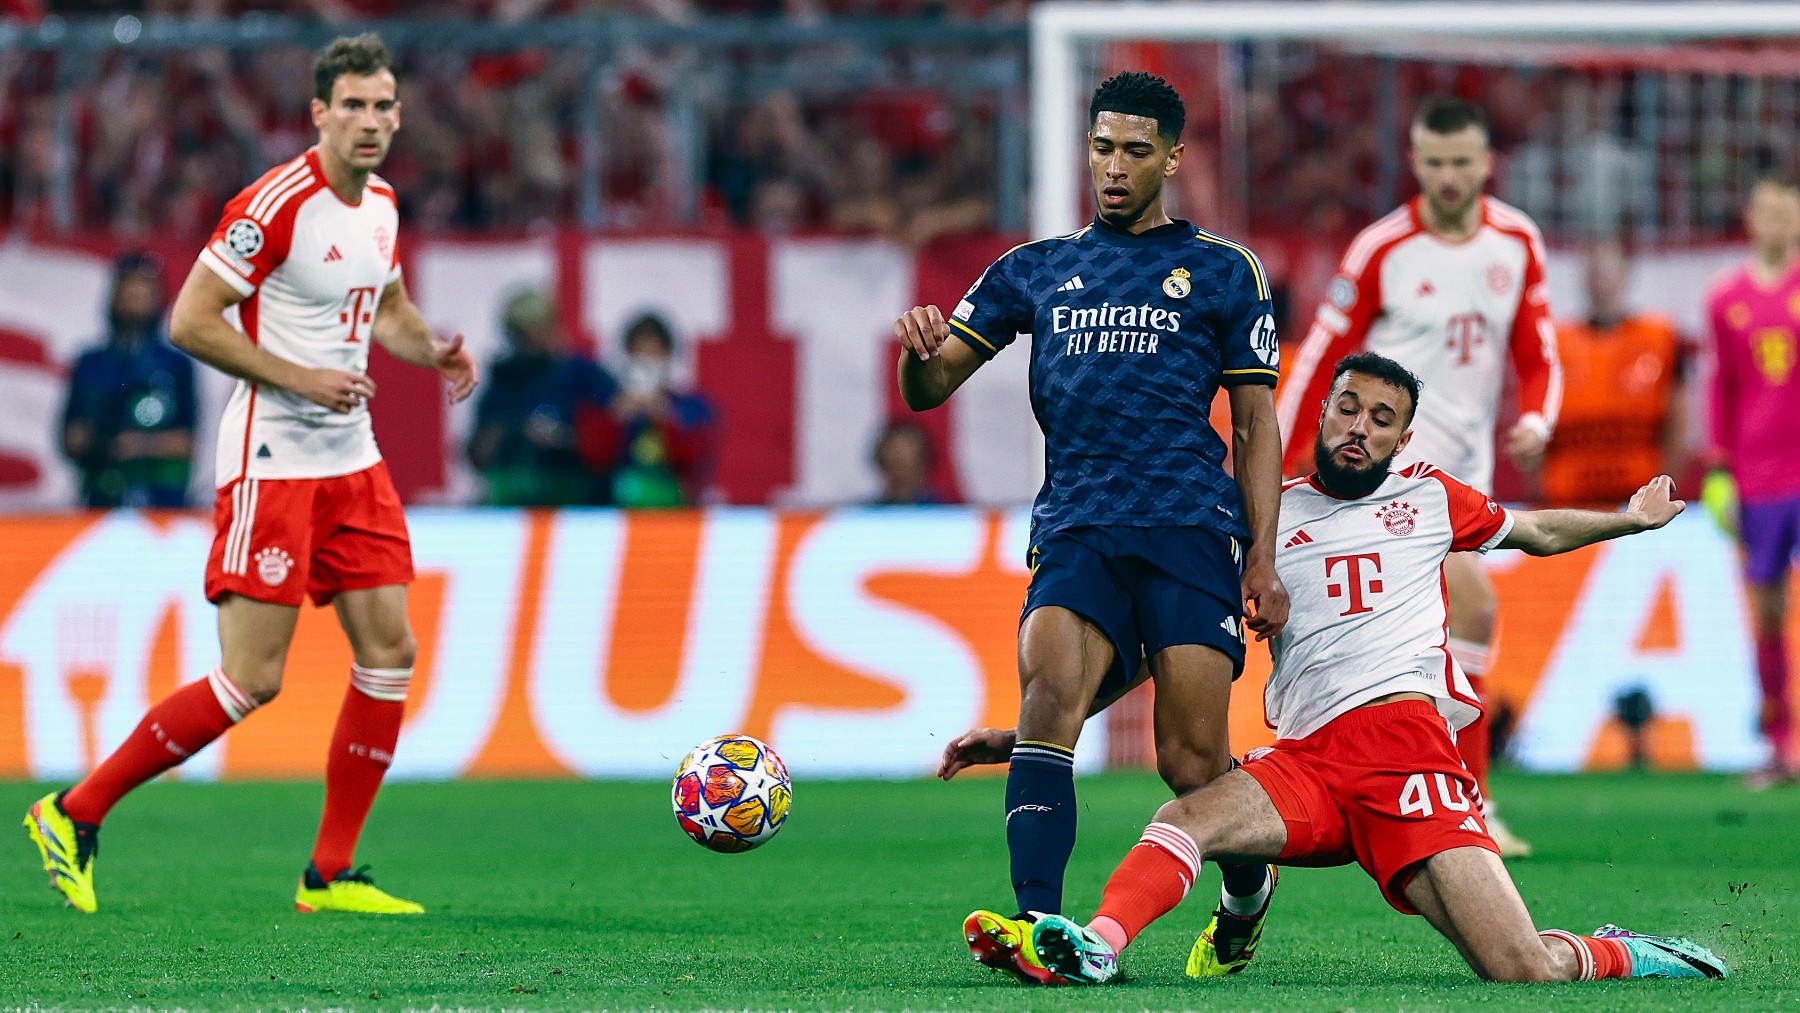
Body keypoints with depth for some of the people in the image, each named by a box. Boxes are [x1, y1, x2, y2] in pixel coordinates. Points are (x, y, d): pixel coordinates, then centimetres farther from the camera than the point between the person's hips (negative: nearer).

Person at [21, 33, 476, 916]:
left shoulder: (381, 205, 9)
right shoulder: (276, 204, -16)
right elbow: (189, 321, -17)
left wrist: (434, 351, 6)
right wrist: (301, 379, -20)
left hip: (352, 462, 8)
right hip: (271, 466, -8)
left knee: (390, 652, 2)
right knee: (252, 679, -10)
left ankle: (329, 875, 9)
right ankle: (75, 813, 2)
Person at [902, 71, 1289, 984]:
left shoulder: (1221, 272, 14)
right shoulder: (1034, 272, 19)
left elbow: (1256, 421, 12)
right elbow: (928, 389, 16)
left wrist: (1263, 558, 2)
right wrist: (918, 348, -9)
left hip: (1188, 529, -2)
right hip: (1075, 530, 2)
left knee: (1193, 763, -7)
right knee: (1049, 692, -26)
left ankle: (1245, 894, 25)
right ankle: (1035, 927, -37)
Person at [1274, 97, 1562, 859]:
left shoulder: (1516, 243, 5)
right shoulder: (1382, 250, -9)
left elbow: (1537, 353, 12)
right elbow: (1321, 358, -4)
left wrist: (1535, 422, -9)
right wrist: (1274, 467, -5)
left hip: (1466, 463, 6)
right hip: (1395, 447, -6)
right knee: (1473, 605, -21)